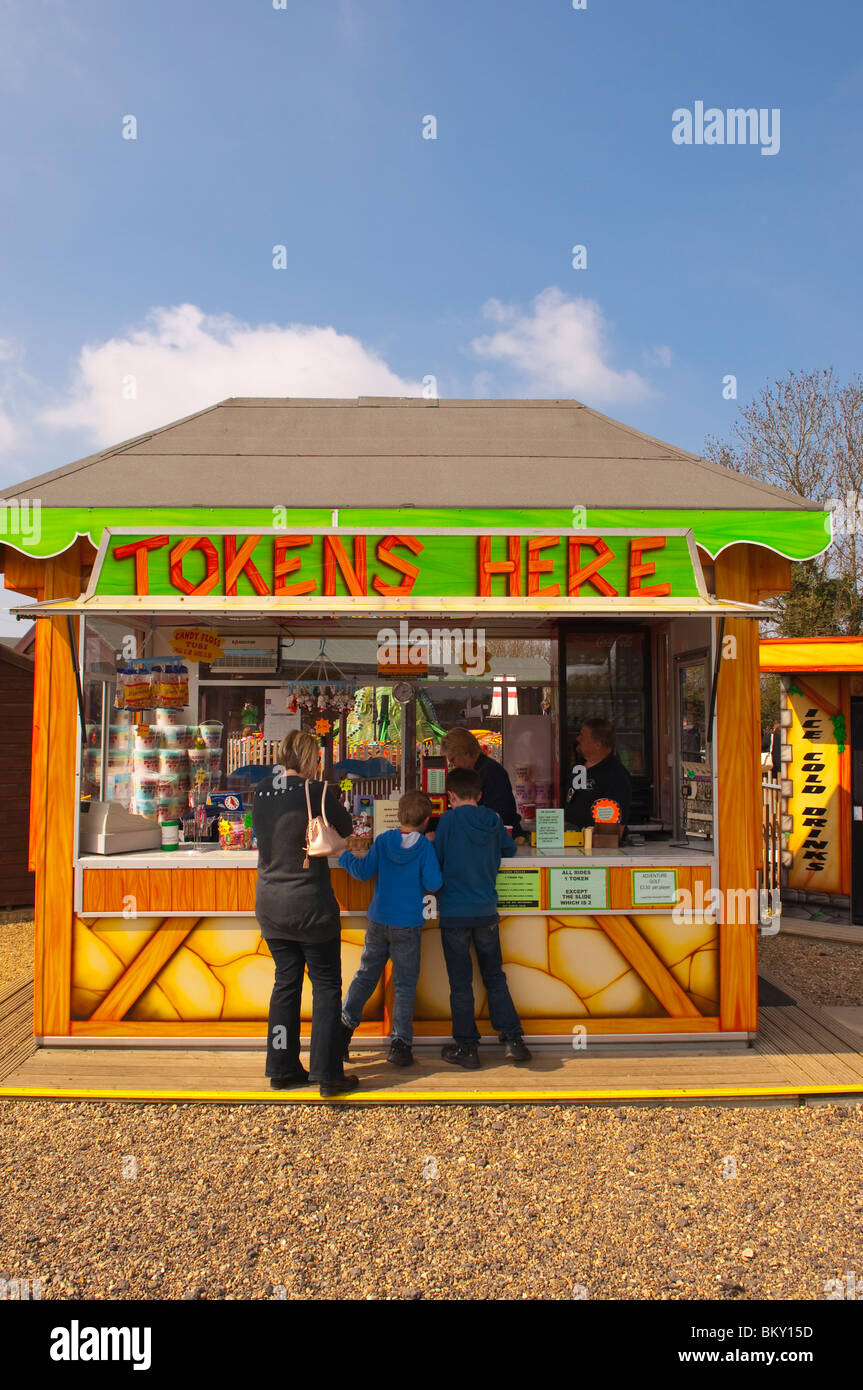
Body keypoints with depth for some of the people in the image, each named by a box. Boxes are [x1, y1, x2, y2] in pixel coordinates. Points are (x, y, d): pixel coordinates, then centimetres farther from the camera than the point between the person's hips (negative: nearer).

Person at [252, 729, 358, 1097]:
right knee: (326, 985, 6)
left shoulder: (260, 792, 0)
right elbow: (346, 828, -1)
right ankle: (328, 1074, 10)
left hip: (270, 904, 6)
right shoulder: (315, 791, -15)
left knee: (286, 982, 16)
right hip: (310, 904, -5)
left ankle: (282, 1069, 23)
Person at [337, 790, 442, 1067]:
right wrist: (426, 888, 6)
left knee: (365, 975, 17)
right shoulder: (424, 846, -10)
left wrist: (344, 856, 12)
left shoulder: (383, 840, -2)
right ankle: (400, 1042, 4)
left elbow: (364, 871, -2)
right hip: (408, 925, -3)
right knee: (404, 984, 5)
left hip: (378, 920, 3)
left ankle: (345, 1023, 14)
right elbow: (433, 883, -16)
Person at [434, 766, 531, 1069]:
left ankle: (466, 1047, 13)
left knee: (460, 983, 6)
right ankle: (513, 1040, 14)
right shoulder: (493, 820, 2)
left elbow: (436, 860, -4)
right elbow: (509, 850, 16)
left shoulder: (449, 820, -9)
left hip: (454, 914, -3)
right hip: (486, 912, 4)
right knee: (495, 978, 15)